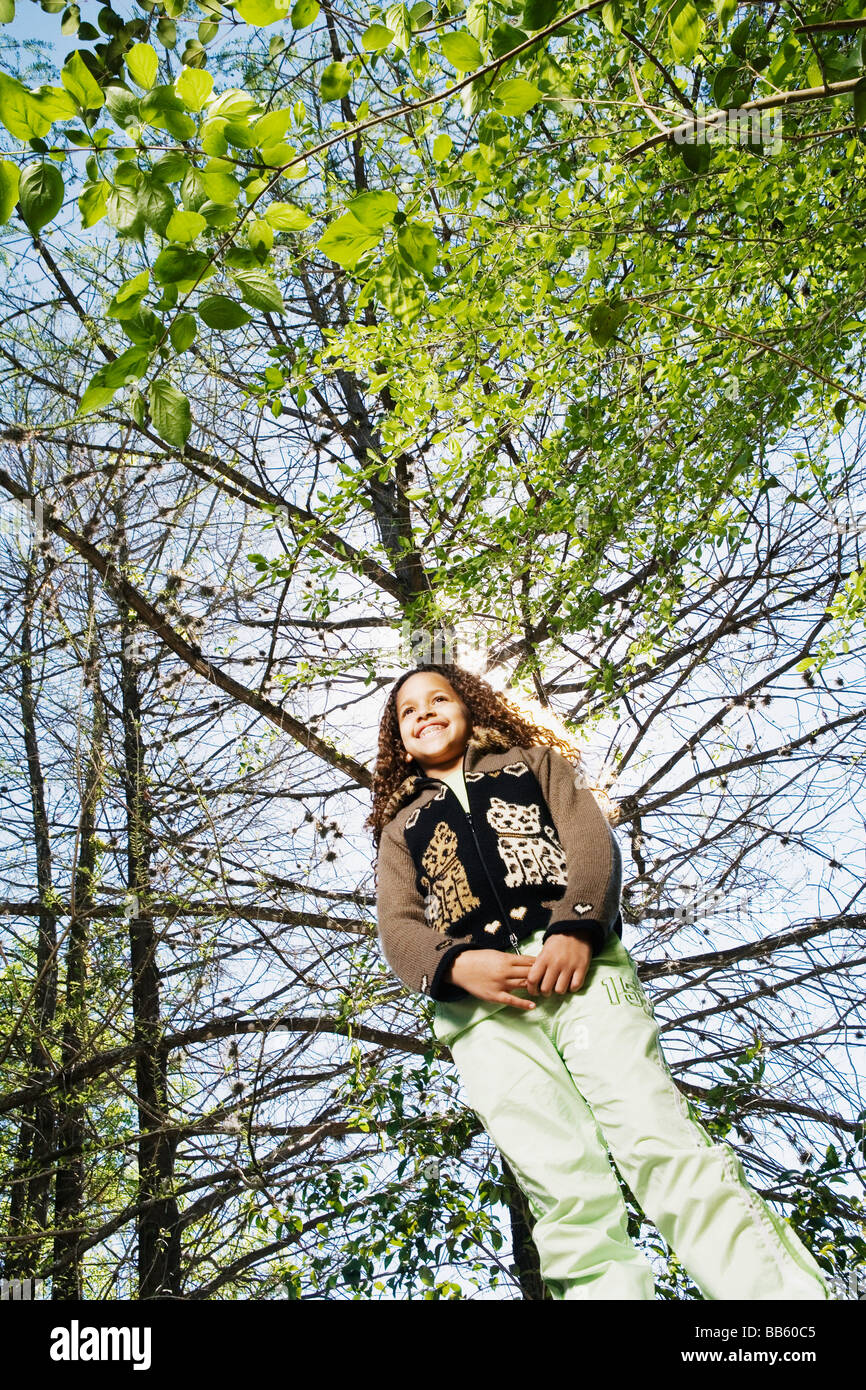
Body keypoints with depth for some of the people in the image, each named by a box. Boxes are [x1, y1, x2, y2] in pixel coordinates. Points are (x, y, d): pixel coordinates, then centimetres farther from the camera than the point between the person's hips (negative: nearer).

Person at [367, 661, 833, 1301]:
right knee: (569, 1194, -17)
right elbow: (399, 929, 12)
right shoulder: (401, 828, 28)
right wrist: (459, 964, -11)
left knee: (662, 1142, -20)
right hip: (477, 1003, 1)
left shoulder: (532, 762, 26)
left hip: (577, 964, -1)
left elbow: (591, 840, 10)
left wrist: (576, 930, -11)